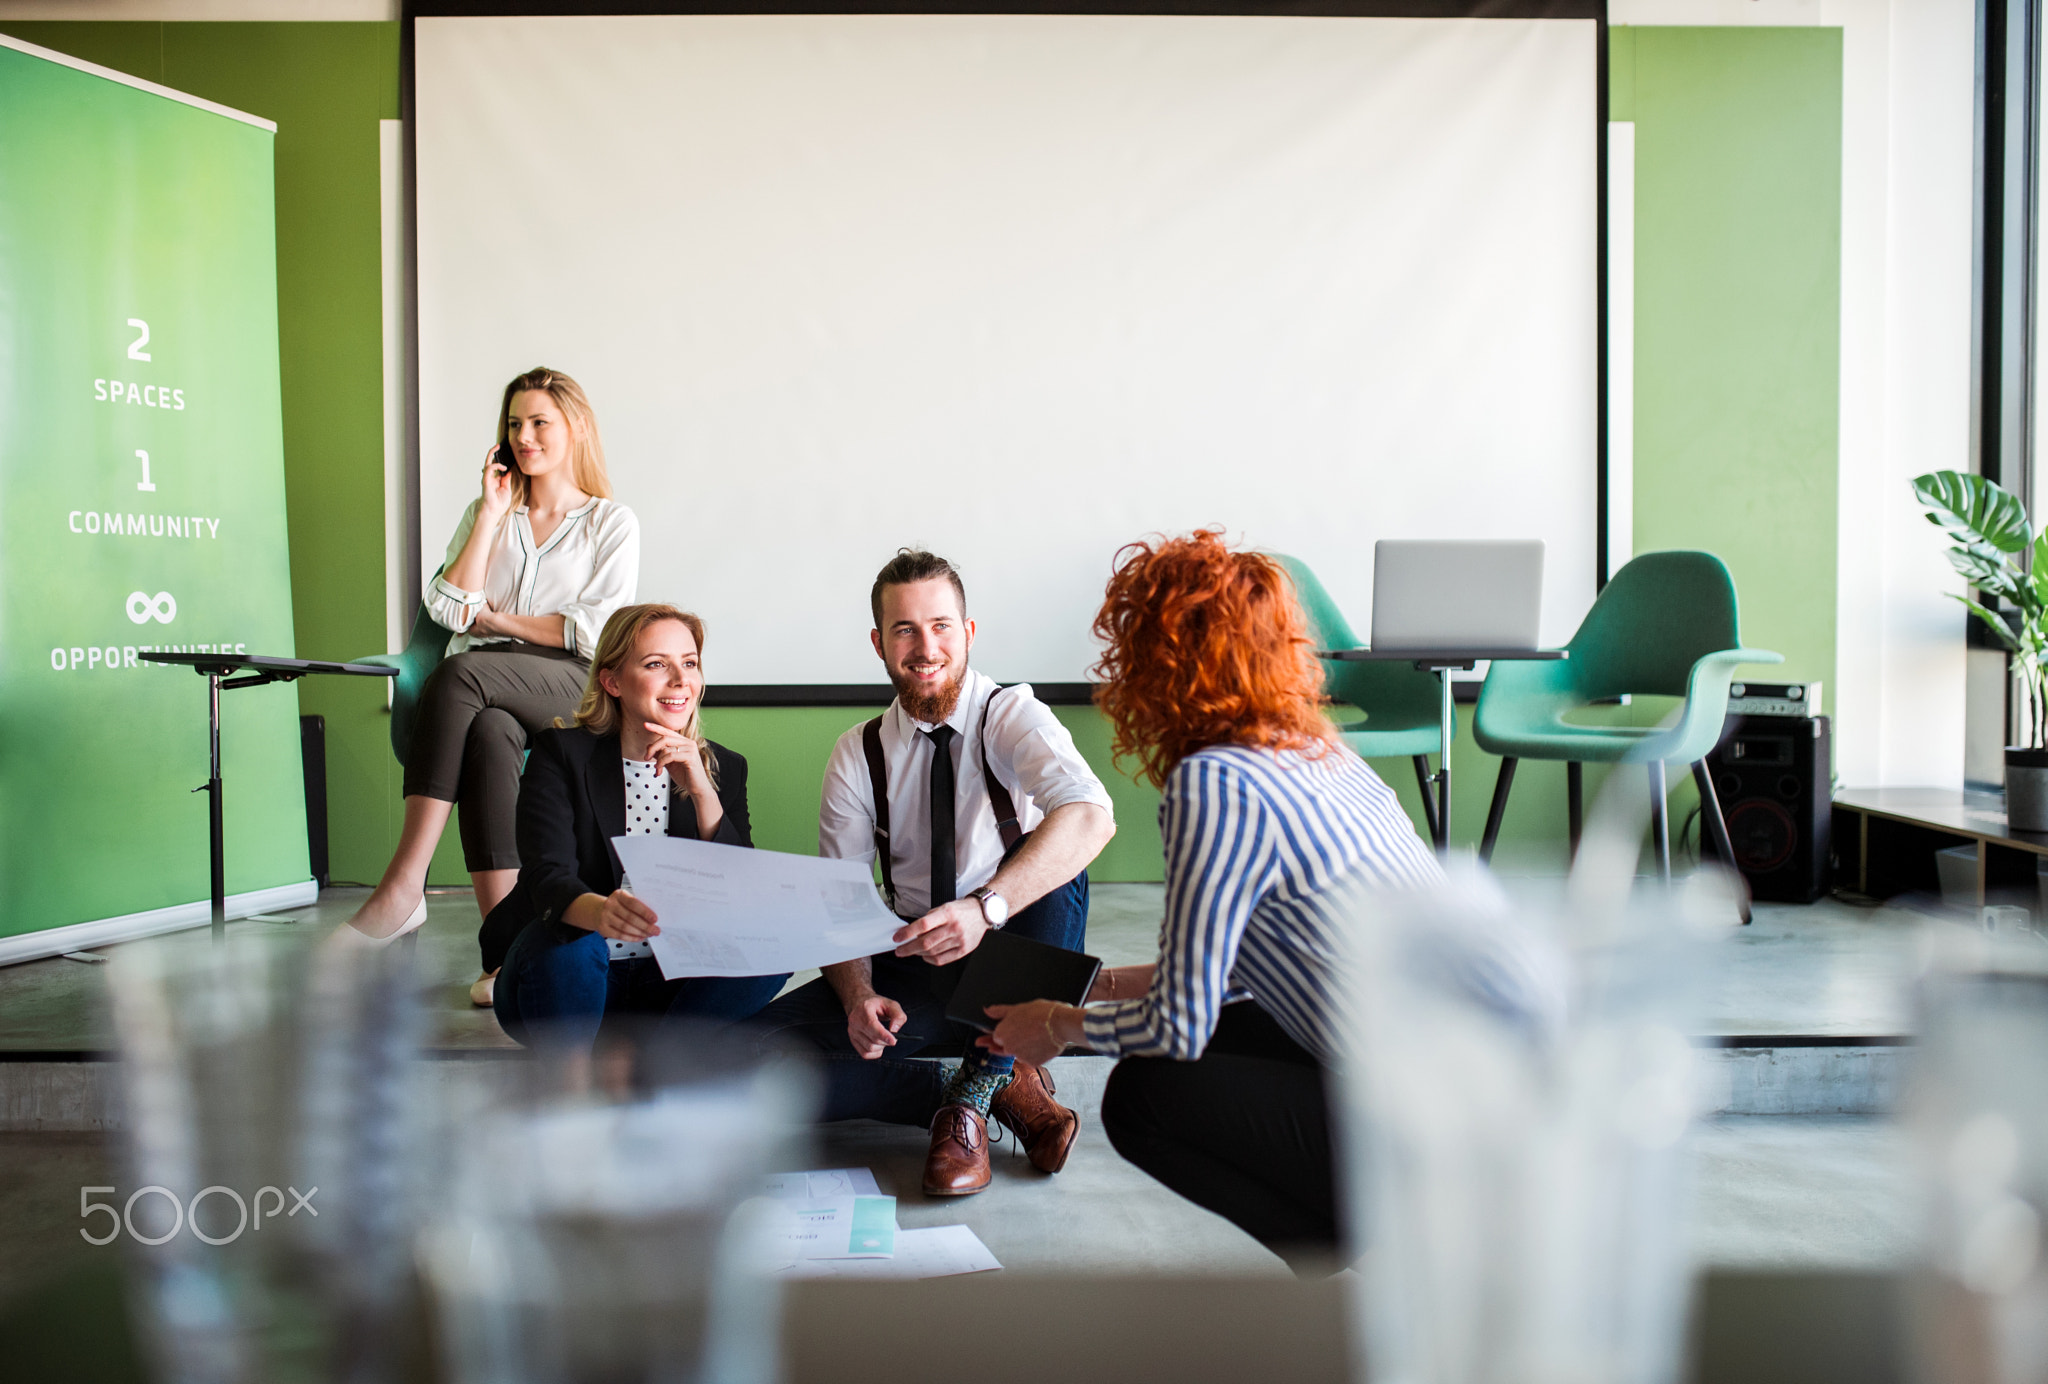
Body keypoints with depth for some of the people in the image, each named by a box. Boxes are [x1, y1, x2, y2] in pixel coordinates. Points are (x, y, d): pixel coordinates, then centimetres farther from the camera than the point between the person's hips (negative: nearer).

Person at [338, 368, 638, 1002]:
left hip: (568, 689, -3)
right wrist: (491, 515, 6)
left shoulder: (611, 523, 13)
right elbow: (448, 608, 8)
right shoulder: (486, 513, 24)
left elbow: (599, 634, -1)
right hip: (490, 699, 3)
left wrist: (496, 619, 2)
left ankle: (404, 884, -41)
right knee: (489, 736, -36)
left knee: (459, 674, -36)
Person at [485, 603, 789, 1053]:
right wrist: (601, 912, -46)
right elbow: (548, 877, -22)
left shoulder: (722, 768, 5)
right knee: (563, 944, -36)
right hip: (572, 981, -3)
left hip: (666, 989, 3)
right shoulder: (561, 755, -6)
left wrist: (701, 792, -20)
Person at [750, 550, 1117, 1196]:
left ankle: (974, 1091, -22)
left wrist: (983, 907, -48)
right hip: (913, 966, 3)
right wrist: (858, 996, -24)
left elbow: (1092, 818, -33)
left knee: (1054, 863, -35)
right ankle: (1003, 1090, -16)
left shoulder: (1010, 716, -12)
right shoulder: (858, 755, 0)